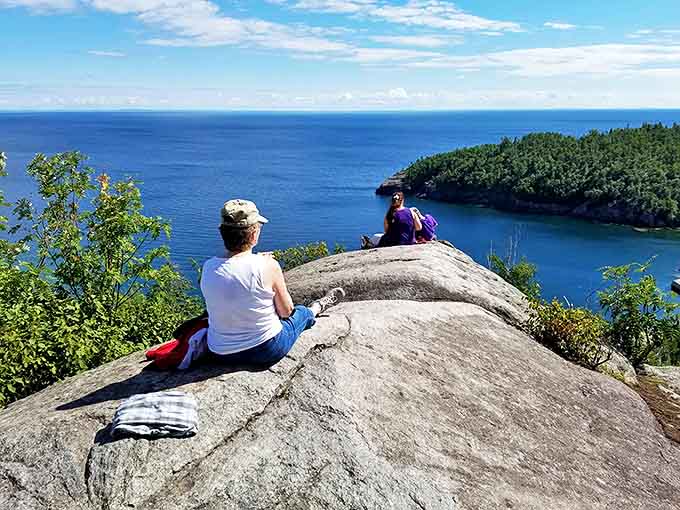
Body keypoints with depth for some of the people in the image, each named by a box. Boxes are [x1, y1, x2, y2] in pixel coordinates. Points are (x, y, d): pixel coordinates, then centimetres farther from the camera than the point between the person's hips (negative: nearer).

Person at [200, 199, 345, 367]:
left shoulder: (208, 267, -11)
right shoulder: (268, 265, -24)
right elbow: (286, 311, -9)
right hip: (266, 351, -5)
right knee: (302, 312, 24)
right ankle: (318, 307, 58)